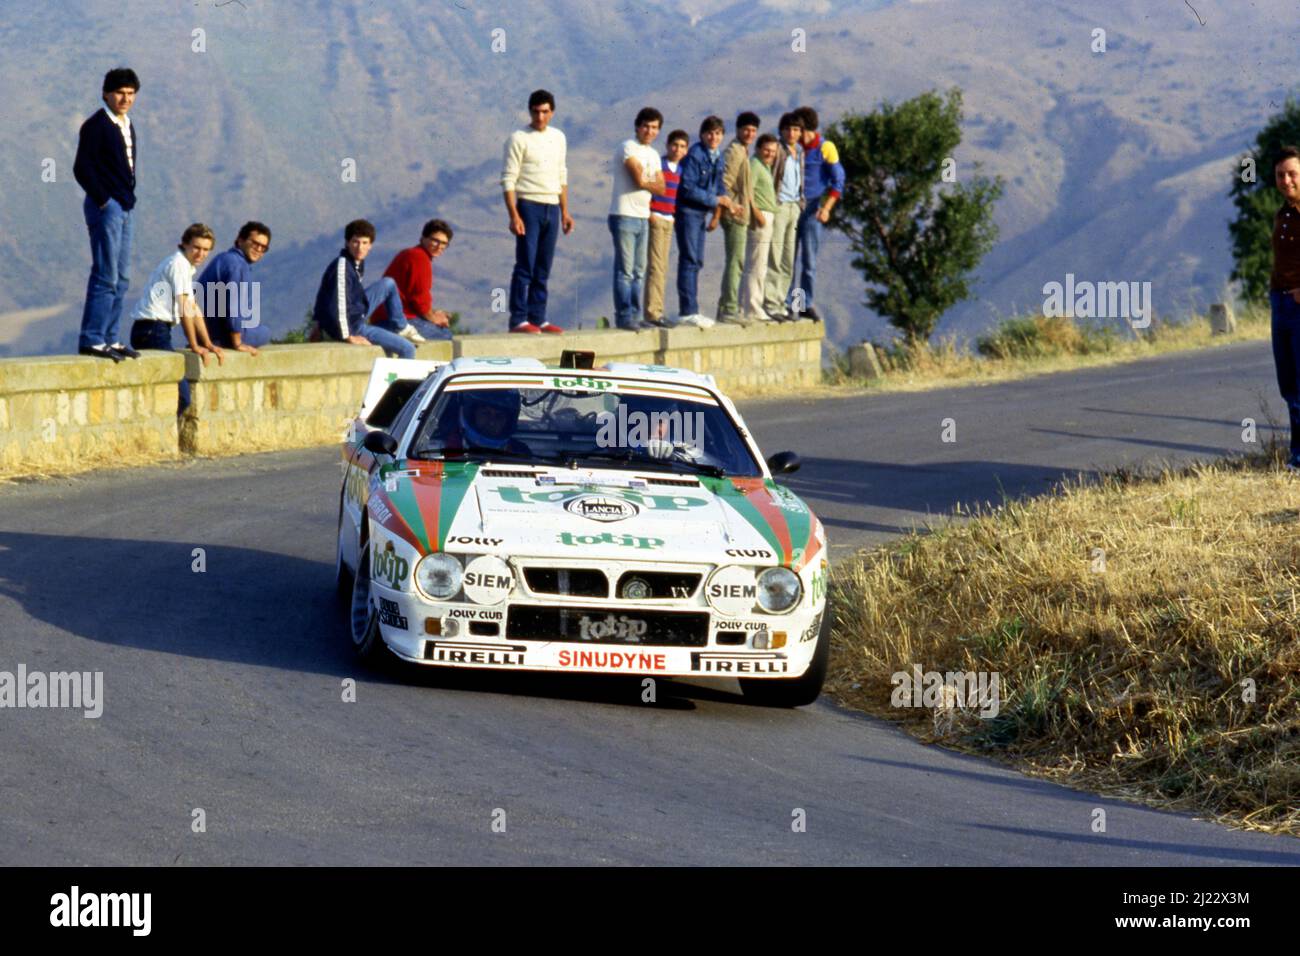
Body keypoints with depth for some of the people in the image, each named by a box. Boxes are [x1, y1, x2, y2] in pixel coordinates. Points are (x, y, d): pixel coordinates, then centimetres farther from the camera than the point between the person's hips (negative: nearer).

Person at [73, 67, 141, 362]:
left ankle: (109, 338, 13)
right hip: (105, 206, -9)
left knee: (121, 279, 9)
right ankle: (92, 340, -10)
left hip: (125, 208, 9)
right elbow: (81, 169, -15)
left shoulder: (127, 127, 15)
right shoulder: (96, 125, -11)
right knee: (105, 276, -11)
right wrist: (103, 201, -15)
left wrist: (128, 200, 12)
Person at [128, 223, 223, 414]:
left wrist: (208, 344, 17)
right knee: (181, 395, -16)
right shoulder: (179, 264, -9)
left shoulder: (188, 266, 22)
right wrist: (195, 347, -8)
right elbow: (185, 308, -11)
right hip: (153, 329, -11)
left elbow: (194, 309, 23)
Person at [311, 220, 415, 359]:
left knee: (389, 284, 21)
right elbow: (337, 304, -30)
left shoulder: (358, 263, 3)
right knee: (408, 349, -8)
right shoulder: (342, 266, -25)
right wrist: (348, 337, -25)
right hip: (352, 327, -9)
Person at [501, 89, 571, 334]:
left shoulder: (558, 138, 13)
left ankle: (538, 318, 11)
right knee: (525, 266, -9)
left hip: (552, 207, 6)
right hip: (529, 206, -6)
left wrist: (565, 212, 16)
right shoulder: (519, 139, -5)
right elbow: (508, 180, -9)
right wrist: (514, 215, -17)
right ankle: (518, 320, -9)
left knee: (543, 270, 8)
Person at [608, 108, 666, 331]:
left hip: (643, 218, 8)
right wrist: (651, 183, 0)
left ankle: (634, 316, 14)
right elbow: (639, 180, -19)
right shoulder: (628, 148, -8)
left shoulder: (653, 155, 17)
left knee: (638, 272, 10)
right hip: (624, 216, -8)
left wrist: (644, 182, -8)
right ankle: (623, 317, -9)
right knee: (625, 270, -9)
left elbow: (660, 188, 8)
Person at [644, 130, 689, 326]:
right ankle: (653, 312, -12)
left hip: (669, 221, 8)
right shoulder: (657, 165, -8)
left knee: (662, 268, 8)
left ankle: (655, 311, 11)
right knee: (656, 266, -11)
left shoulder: (680, 170, 14)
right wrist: (650, 213, -16)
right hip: (655, 219, -8)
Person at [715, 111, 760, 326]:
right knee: (735, 262, -10)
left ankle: (726, 308, 19)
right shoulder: (734, 152, -12)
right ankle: (729, 310, -11)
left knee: (735, 262, 14)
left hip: (741, 215, 10)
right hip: (734, 214, -10)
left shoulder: (742, 152, 20)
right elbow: (724, 183, -20)